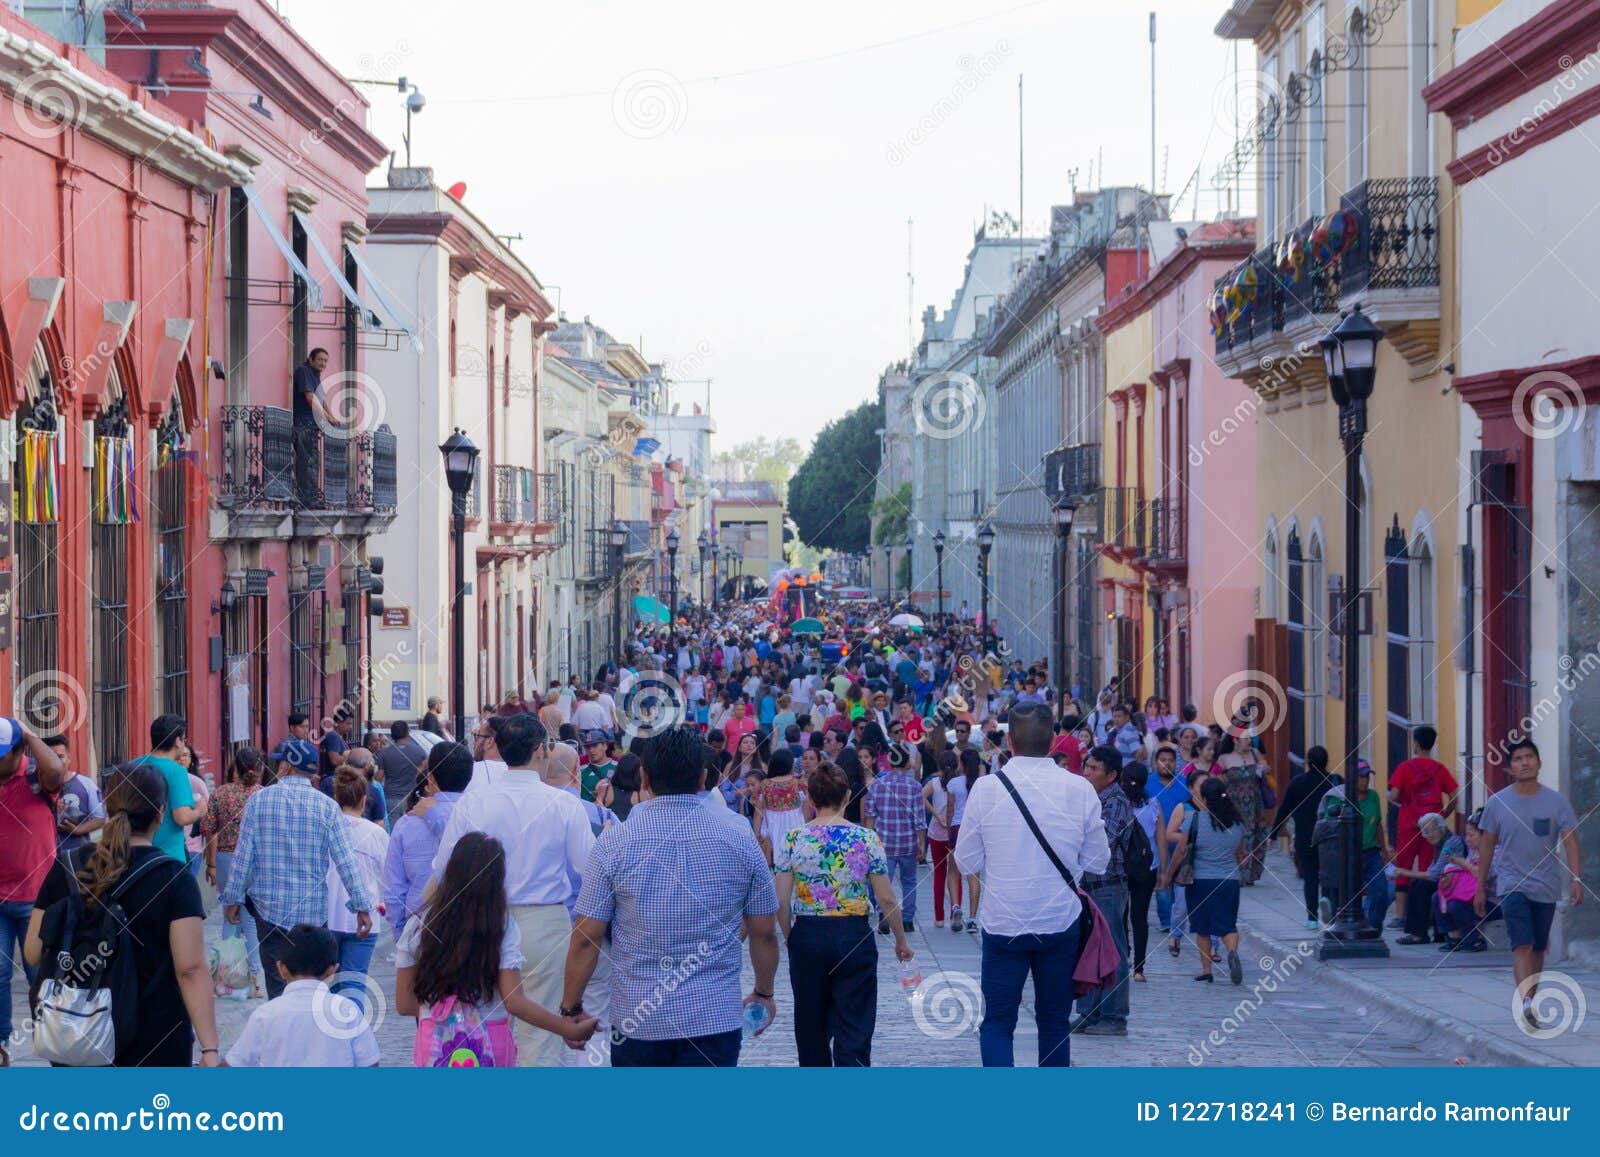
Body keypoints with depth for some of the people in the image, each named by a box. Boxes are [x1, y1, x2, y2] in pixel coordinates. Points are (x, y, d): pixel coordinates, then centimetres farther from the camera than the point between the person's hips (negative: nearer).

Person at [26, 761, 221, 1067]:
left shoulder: (66, 870, 0)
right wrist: (210, 1049, -18)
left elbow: (33, 954, 4)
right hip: (154, 1040, -4)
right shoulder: (174, 878, -11)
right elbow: (191, 969, -17)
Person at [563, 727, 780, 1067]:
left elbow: (586, 938, -4)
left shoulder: (614, 843, -5)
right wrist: (764, 993, 23)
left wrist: (570, 1008, 8)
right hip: (715, 1019, 0)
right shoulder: (740, 838, -2)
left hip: (636, 1019, 0)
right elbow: (764, 932, 7)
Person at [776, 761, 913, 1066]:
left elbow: (781, 901, -3)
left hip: (807, 936, 2)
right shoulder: (867, 839, -5)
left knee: (811, 1028, 16)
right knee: (854, 1031, 0)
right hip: (854, 938, -2)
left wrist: (790, 938, 13)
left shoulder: (792, 840, -3)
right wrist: (901, 941, 10)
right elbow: (886, 900, -3)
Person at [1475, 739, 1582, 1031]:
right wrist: (1480, 888, 8)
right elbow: (1487, 846, 7)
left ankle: (1530, 1000, 24)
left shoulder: (1557, 801, 0)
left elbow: (1570, 842, -3)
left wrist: (1576, 878, -16)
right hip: (1512, 885, -2)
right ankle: (1526, 1003, -29)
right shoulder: (1497, 803, 0)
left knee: (1538, 949, 11)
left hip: (1547, 887, 2)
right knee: (1522, 945, -18)